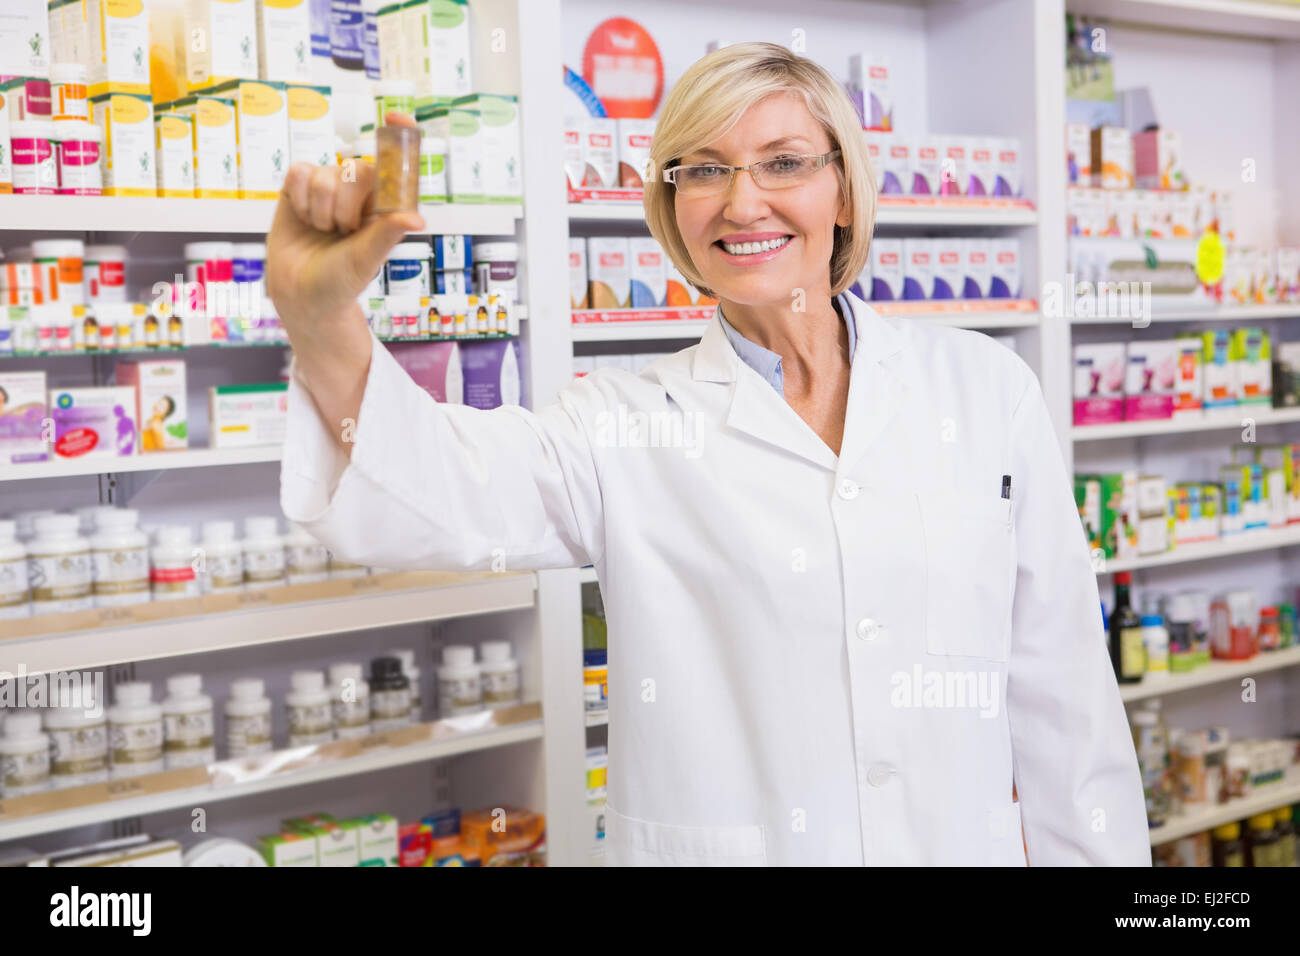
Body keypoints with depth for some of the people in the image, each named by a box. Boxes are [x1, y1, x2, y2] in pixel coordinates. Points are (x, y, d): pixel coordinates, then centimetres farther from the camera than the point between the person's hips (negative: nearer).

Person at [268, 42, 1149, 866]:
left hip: (963, 843, 2)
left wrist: (1095, 851, 2)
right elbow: (445, 491, -24)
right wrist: (324, 322, -40)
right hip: (718, 841, -1)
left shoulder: (985, 389, 0)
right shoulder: (624, 427, -5)